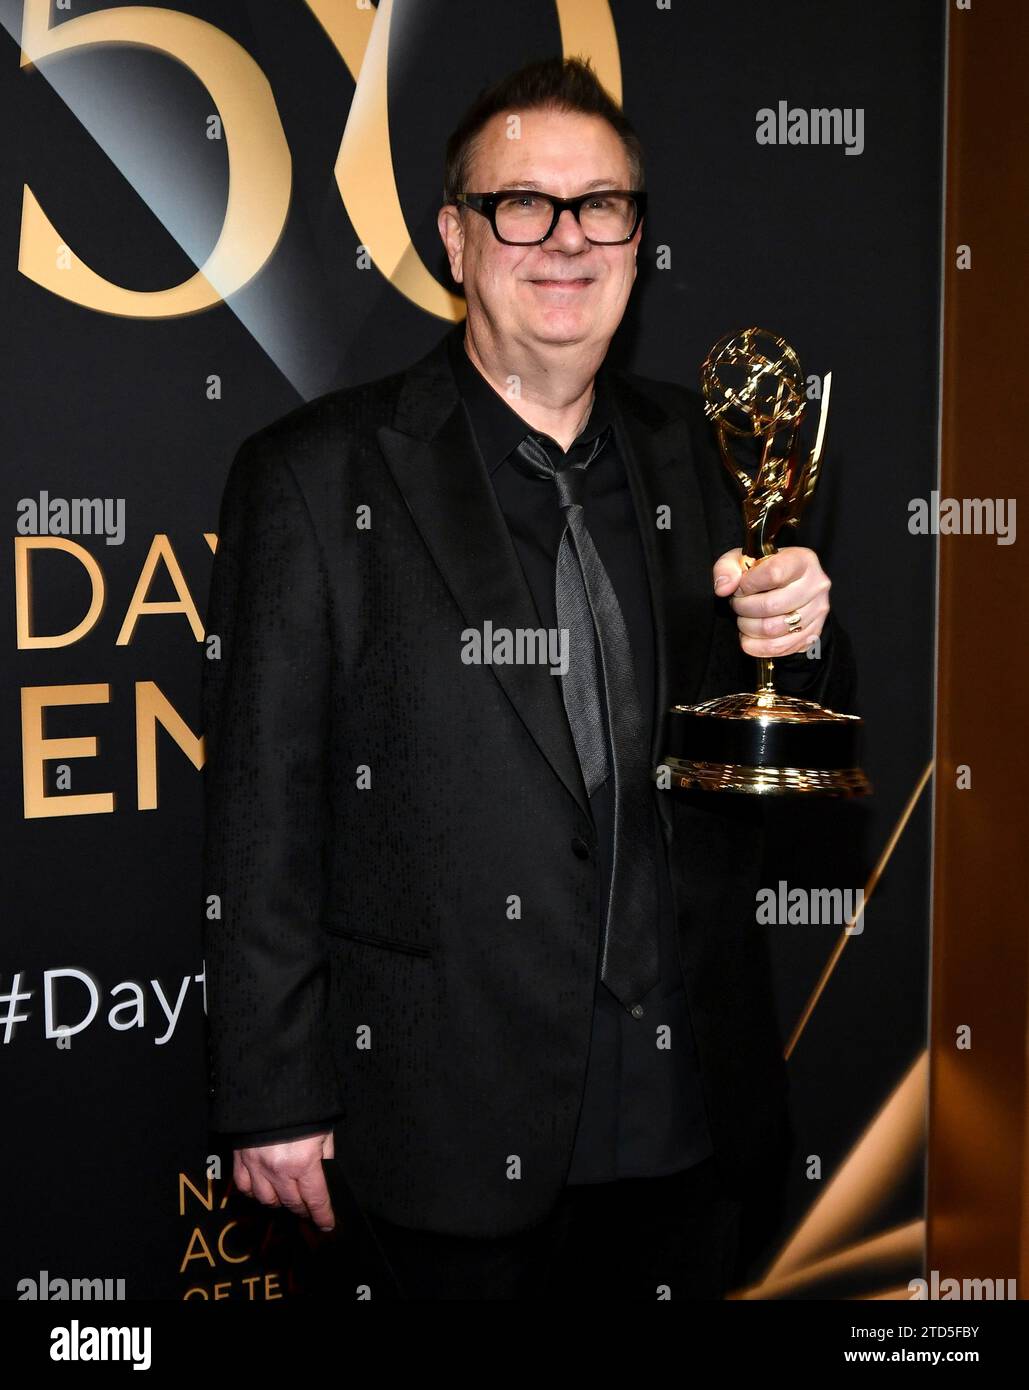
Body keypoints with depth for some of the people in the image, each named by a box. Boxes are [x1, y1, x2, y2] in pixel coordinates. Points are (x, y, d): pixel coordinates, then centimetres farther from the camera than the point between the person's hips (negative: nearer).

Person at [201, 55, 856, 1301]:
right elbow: (262, 811, -9)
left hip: (681, 1107, 4)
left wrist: (793, 638, -9)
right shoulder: (316, 474, -8)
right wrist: (273, 1099, -9)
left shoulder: (693, 453, 6)